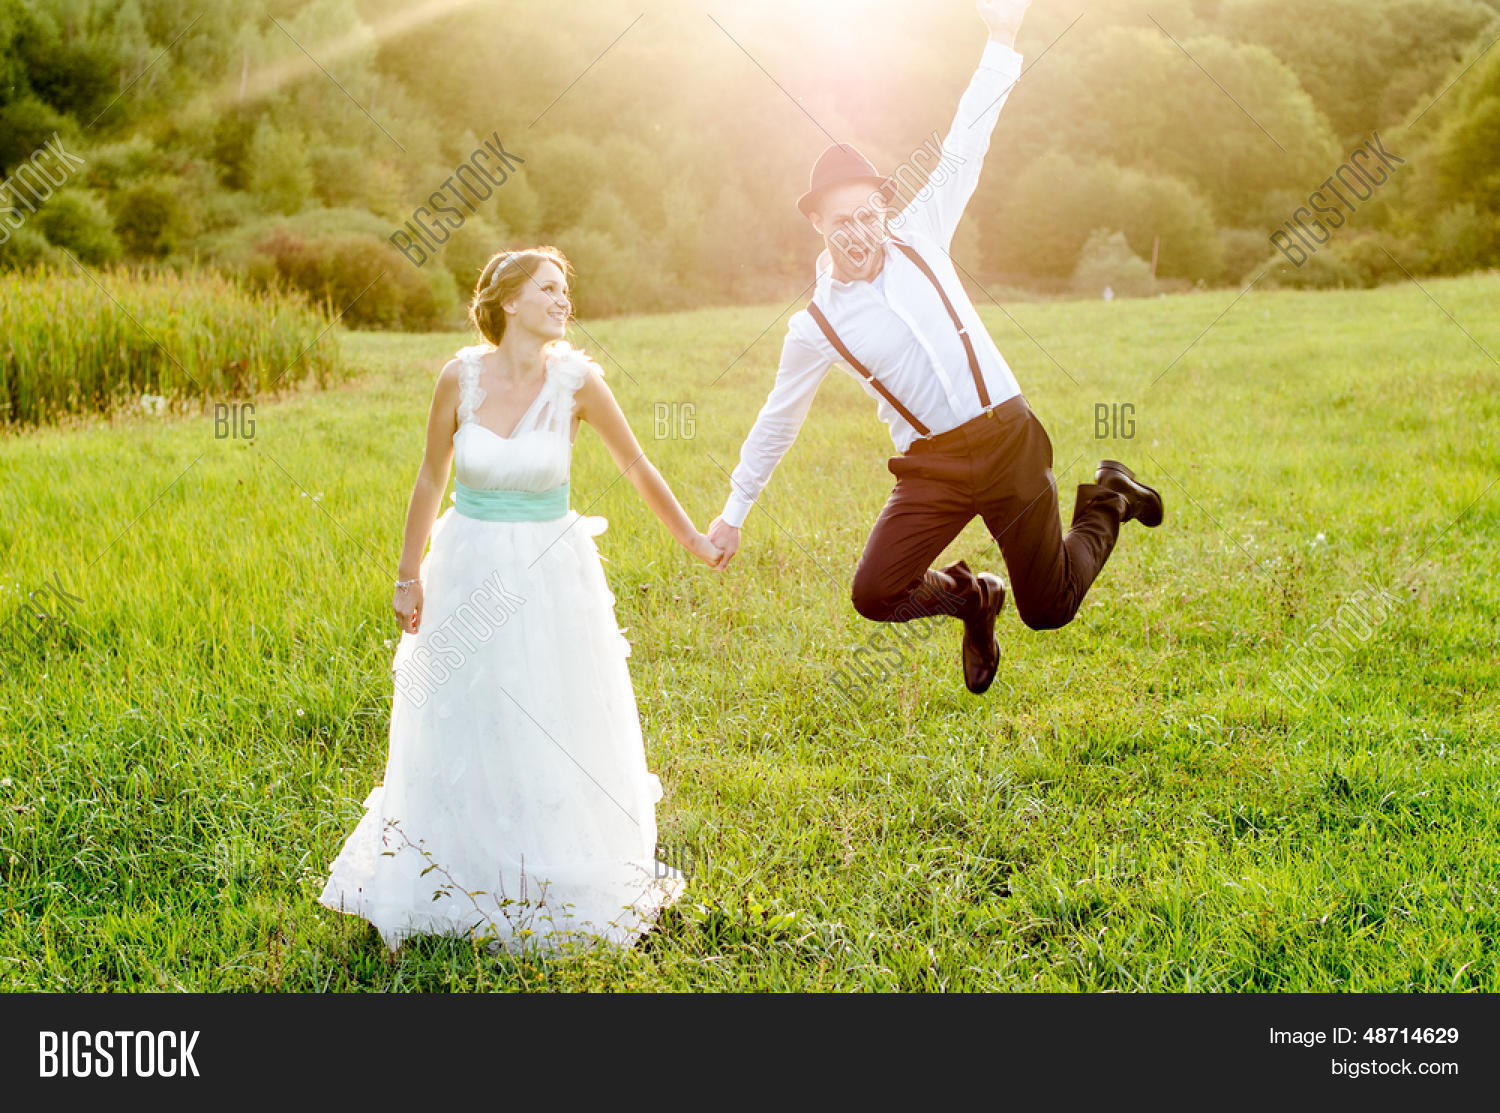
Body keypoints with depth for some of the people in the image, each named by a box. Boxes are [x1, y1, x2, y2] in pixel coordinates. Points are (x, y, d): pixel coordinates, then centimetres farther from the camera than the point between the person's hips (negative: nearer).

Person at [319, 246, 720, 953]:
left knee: (555, 740, 8)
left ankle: (557, 888, 27)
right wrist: (409, 576, 7)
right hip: (468, 570, 1)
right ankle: (455, 886, 32)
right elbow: (431, 480, 3)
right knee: (460, 736, 13)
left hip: (551, 576, -1)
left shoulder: (576, 381, -10)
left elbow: (637, 469, 3)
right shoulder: (461, 376, -8)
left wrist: (692, 541, 11)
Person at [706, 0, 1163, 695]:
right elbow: (777, 422, 11)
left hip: (1008, 437, 0)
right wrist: (733, 513, 15)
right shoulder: (816, 326, 1)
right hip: (932, 468, 1)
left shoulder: (918, 239, 3)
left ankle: (1107, 498, 36)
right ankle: (970, 598, 19)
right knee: (874, 596, -15)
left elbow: (964, 149, 2)